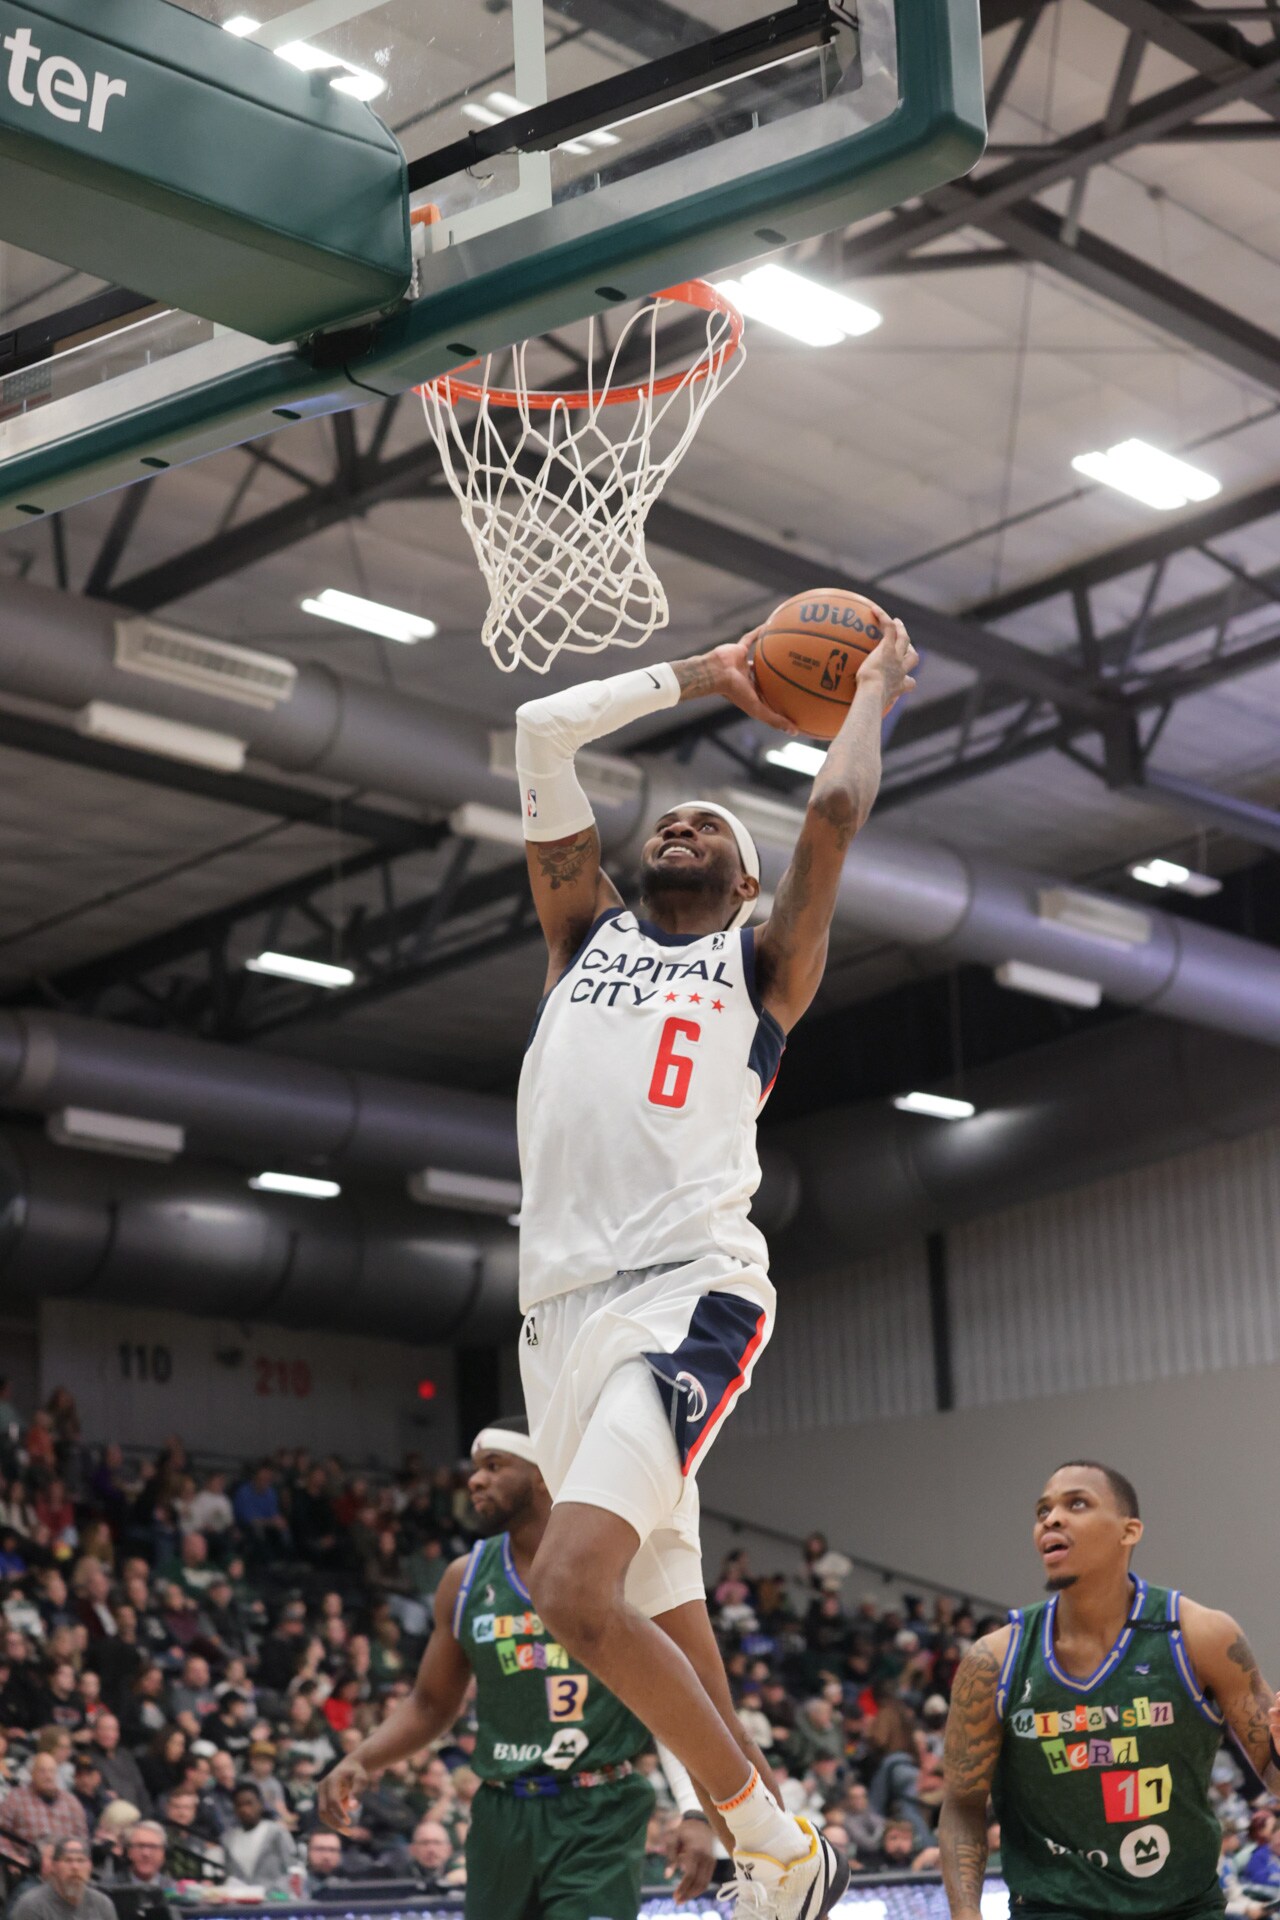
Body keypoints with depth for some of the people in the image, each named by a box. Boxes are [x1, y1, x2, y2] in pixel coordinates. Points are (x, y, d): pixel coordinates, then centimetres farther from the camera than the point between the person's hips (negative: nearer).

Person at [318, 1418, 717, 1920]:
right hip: (502, 1816, 4)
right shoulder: (466, 1580, 6)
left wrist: (697, 1811, -13)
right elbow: (431, 1704, 15)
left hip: (600, 1819, -4)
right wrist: (360, 1761, -2)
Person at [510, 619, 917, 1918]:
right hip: (562, 1306, 6)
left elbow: (835, 807, 1)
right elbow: (542, 733, 19)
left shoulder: (760, 963, 13)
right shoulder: (586, 934, 22)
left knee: (573, 1589, -23)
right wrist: (703, 677, 28)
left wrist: (877, 686, 18)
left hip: (689, 1288, -6)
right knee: (658, 1620, 8)